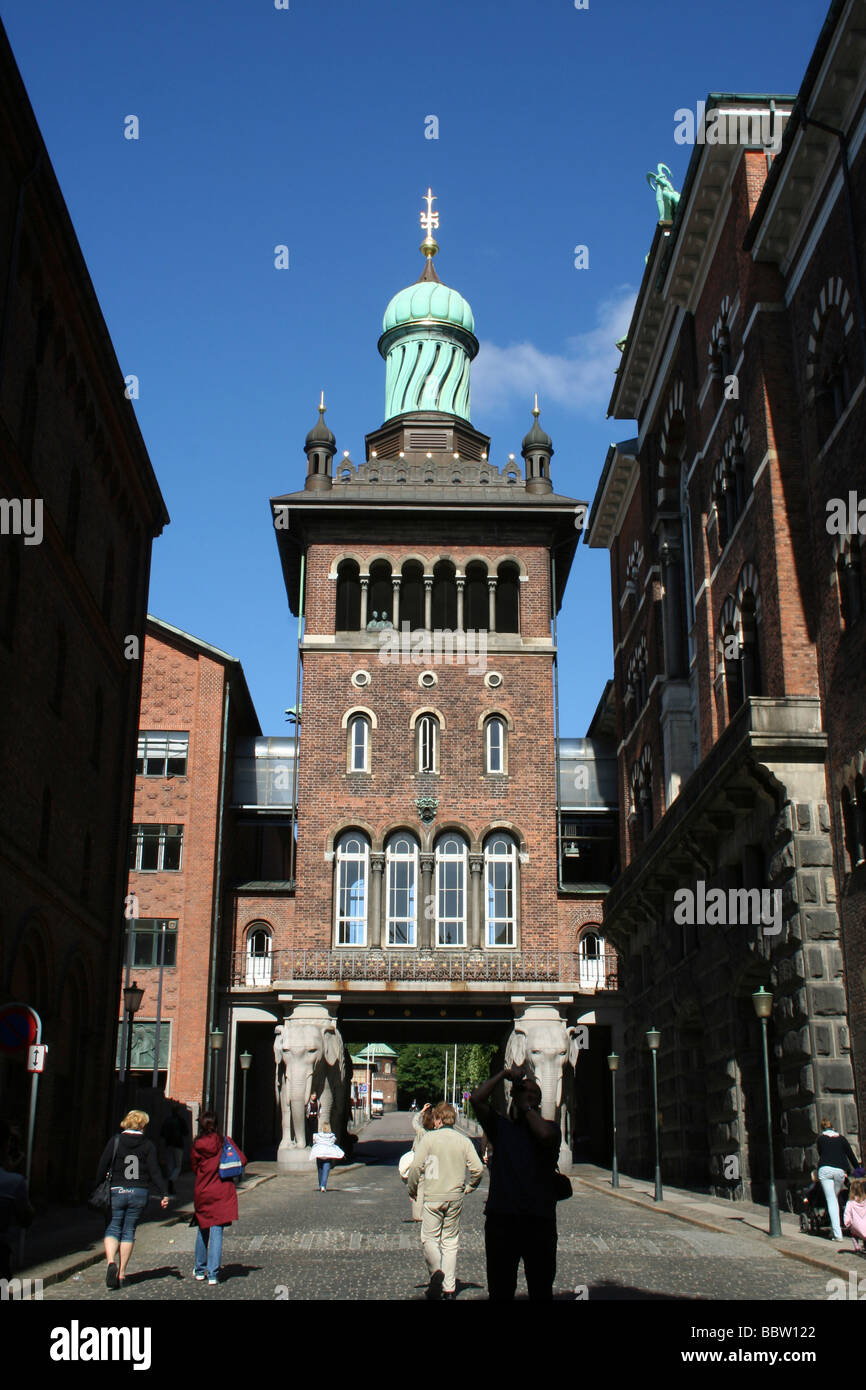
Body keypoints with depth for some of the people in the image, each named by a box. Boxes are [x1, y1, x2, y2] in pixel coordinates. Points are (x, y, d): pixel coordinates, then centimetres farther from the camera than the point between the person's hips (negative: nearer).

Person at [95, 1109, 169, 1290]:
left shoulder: (115, 1141, 0)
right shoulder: (148, 1145, 1)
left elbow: (102, 1166, -2)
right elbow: (154, 1171, -3)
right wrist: (164, 1194, -2)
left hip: (116, 1192, -1)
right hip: (139, 1193, 1)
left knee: (112, 1229, 7)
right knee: (129, 1231, 10)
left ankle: (111, 1262, -18)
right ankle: (121, 1273, 10)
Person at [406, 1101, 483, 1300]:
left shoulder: (430, 1138, -5)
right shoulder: (463, 1141, 3)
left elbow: (416, 1166, -11)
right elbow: (478, 1169, -3)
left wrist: (412, 1190, 3)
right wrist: (467, 1188, 13)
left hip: (433, 1197, -3)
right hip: (455, 1197, 3)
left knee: (429, 1238, 6)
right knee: (450, 1241, 11)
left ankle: (436, 1271, -20)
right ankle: (449, 1288, 9)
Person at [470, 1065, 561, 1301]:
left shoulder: (549, 1126, 11)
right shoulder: (501, 1127, 13)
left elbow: (545, 1134, -14)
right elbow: (477, 1099, -1)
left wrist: (528, 1109, 1)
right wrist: (504, 1074, 3)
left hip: (539, 1219, -1)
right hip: (501, 1219, 1)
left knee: (541, 1290, 5)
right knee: (500, 1290, 6)